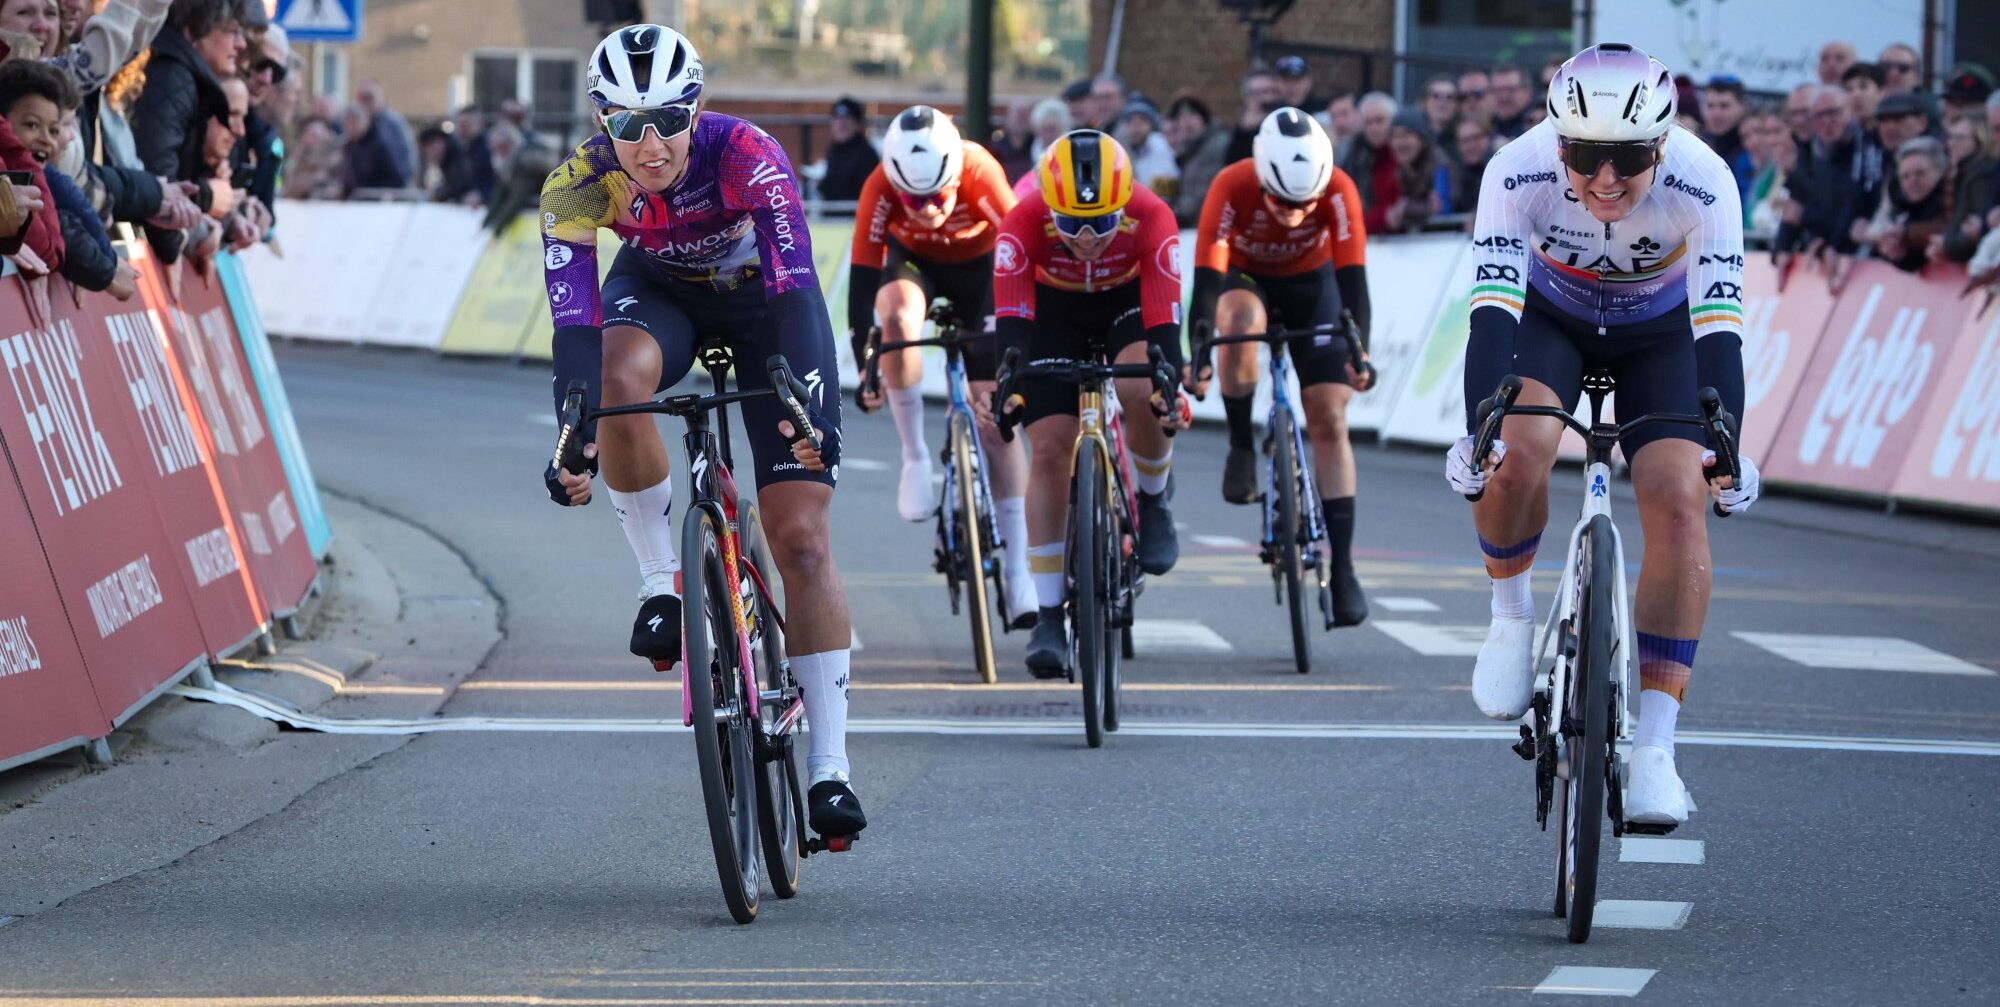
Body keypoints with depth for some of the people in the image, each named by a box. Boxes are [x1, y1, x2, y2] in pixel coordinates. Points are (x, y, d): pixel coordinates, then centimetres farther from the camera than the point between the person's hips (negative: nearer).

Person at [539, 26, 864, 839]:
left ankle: (829, 765, -8)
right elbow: (573, 317, -33)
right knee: (618, 378, -37)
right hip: (659, 290, 2)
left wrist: (805, 406, -55)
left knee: (801, 535, -11)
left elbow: (795, 279, -43)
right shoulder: (578, 185, -28)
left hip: (763, 294, -2)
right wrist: (574, 436, -45)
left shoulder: (745, 155, -35)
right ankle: (661, 582, -17)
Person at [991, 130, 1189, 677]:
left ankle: (1154, 502, -1)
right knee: (1049, 448, -12)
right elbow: (1011, 314, -38)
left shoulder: (1151, 219, -33)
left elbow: (1164, 315, -37)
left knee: (1141, 393, -33)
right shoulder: (1024, 222, -33)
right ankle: (1048, 617, -7)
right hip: (1056, 310, 1)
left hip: (1129, 303, -1)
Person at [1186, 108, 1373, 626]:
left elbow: (1352, 277, -34)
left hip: (1311, 283, 1)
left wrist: (1358, 352, -48)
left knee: (1329, 421, -10)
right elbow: (1207, 276, -39)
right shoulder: (1232, 188, -35)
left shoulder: (1338, 191, -31)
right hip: (1246, 279, -1)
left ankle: (1342, 567, -8)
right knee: (1240, 319, -38)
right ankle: (1241, 447, -17)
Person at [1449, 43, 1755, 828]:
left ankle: (1653, 748, -19)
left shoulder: (1702, 183, -34)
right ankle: (1511, 614, 2)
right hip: (1550, 315, 0)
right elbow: (1493, 307, -39)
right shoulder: (1519, 172, -33)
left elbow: (1720, 323, -39)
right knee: (1519, 454, -29)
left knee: (1678, 502, -20)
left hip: (1660, 333, 0)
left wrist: (1725, 447, -52)